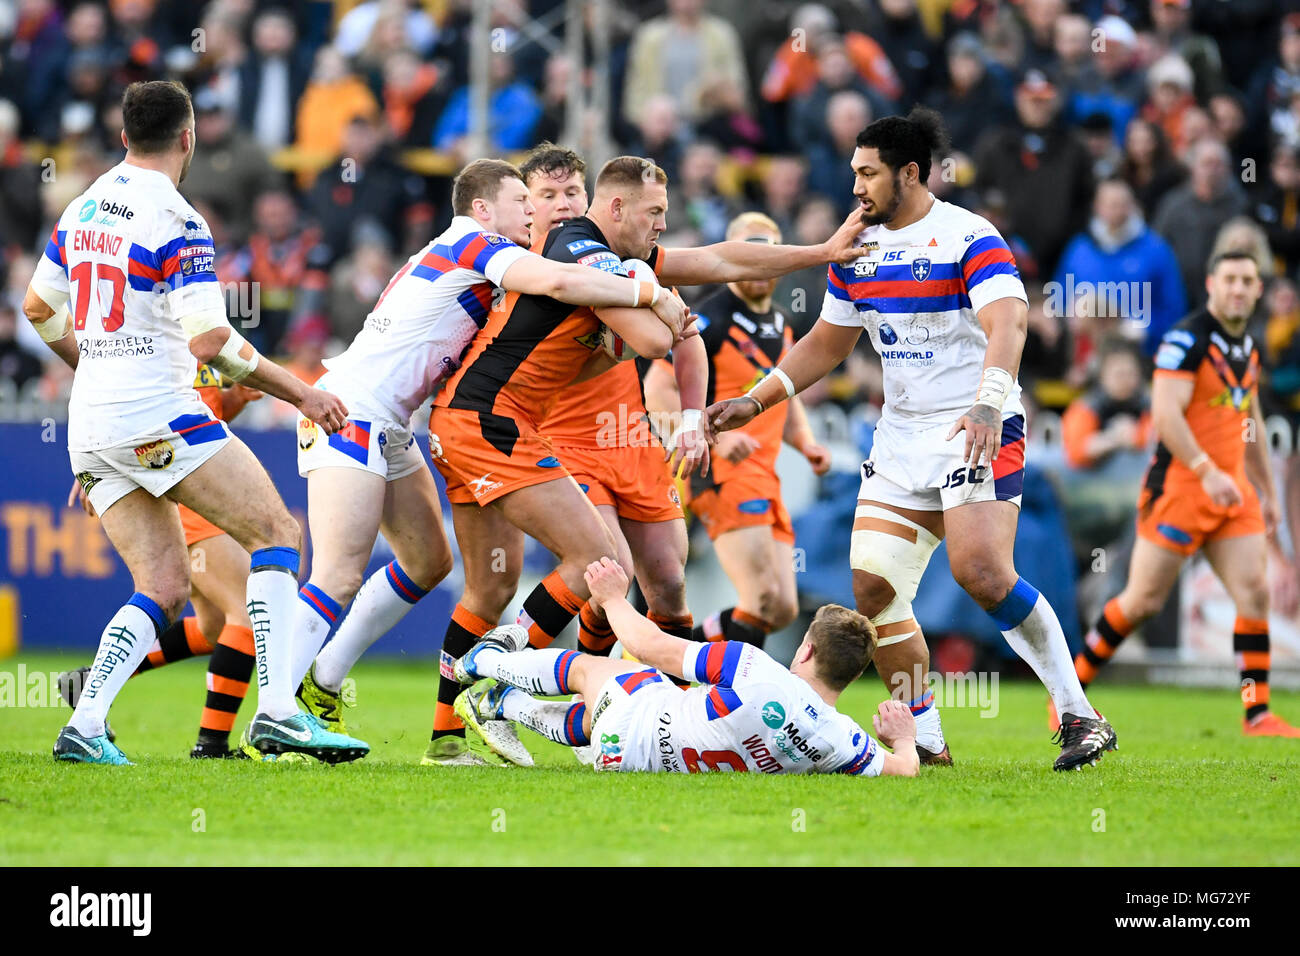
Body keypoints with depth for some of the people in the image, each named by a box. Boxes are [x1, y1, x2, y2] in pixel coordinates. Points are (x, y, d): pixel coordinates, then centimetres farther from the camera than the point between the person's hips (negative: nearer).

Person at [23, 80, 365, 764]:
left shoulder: (82, 210, 13)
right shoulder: (177, 224, -11)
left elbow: (38, 307, 26)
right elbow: (209, 340, -19)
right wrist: (299, 392, -11)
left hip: (90, 426, 8)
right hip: (158, 417, -8)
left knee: (165, 587, 9)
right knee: (276, 532, -2)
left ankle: (85, 728, -7)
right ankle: (278, 710, -16)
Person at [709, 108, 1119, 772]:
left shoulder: (970, 238, -12)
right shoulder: (858, 249, 11)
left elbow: (1007, 324, -26)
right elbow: (826, 344, 21)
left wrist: (988, 405, -41)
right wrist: (754, 402, 12)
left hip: (978, 431, -8)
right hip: (900, 436, 8)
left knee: (981, 572, -23)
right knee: (872, 586, -2)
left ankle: (1079, 717, -14)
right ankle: (925, 739, 8)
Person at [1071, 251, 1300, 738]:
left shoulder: (1247, 346, 14)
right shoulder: (1187, 340, -12)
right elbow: (1166, 412, -22)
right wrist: (1206, 471, -30)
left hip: (1232, 489, 7)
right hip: (1180, 485, -7)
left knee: (1255, 592, -6)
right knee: (1143, 600, -3)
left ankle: (1257, 714, -3)